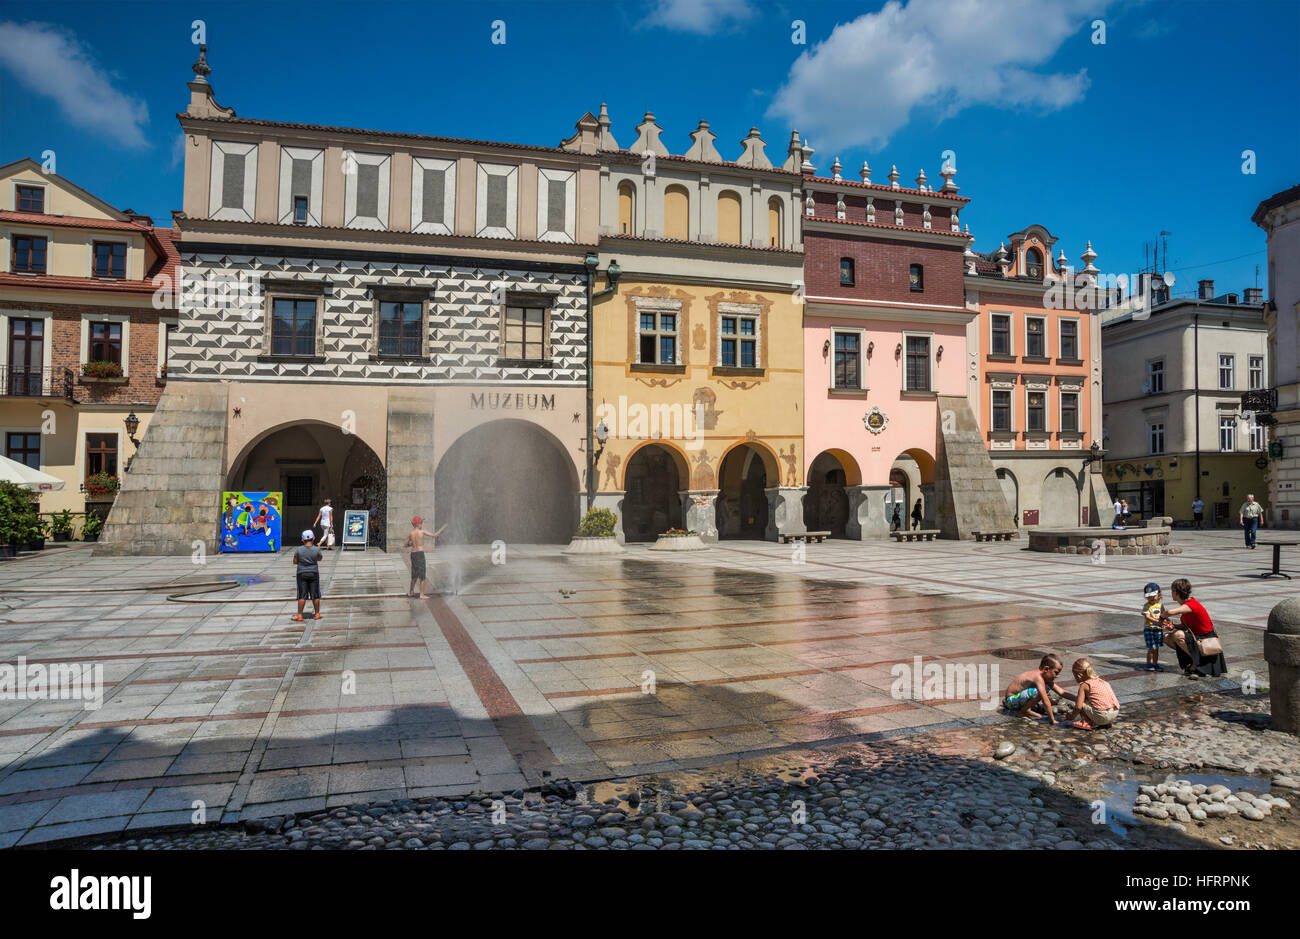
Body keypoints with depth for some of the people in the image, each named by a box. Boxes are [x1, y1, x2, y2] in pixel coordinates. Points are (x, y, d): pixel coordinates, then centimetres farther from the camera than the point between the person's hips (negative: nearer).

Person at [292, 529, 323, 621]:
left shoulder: (298, 550, -9)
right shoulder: (317, 550, -9)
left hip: (302, 574, 0)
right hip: (313, 573, 0)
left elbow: (295, 561, 0)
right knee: (315, 595, 9)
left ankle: (299, 615, 7)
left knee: (302, 596, 5)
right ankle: (317, 614, 15)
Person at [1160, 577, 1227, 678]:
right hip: (1196, 637, 9)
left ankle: (1197, 663, -11)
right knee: (1167, 638, 0)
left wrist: (1162, 616, -18)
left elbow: (1170, 612, -40)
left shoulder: (1192, 605, -24)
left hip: (1207, 642, -9)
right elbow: (1185, 626, 12)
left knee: (1178, 635, -29)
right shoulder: (1186, 604, 5)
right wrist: (1172, 625, -8)